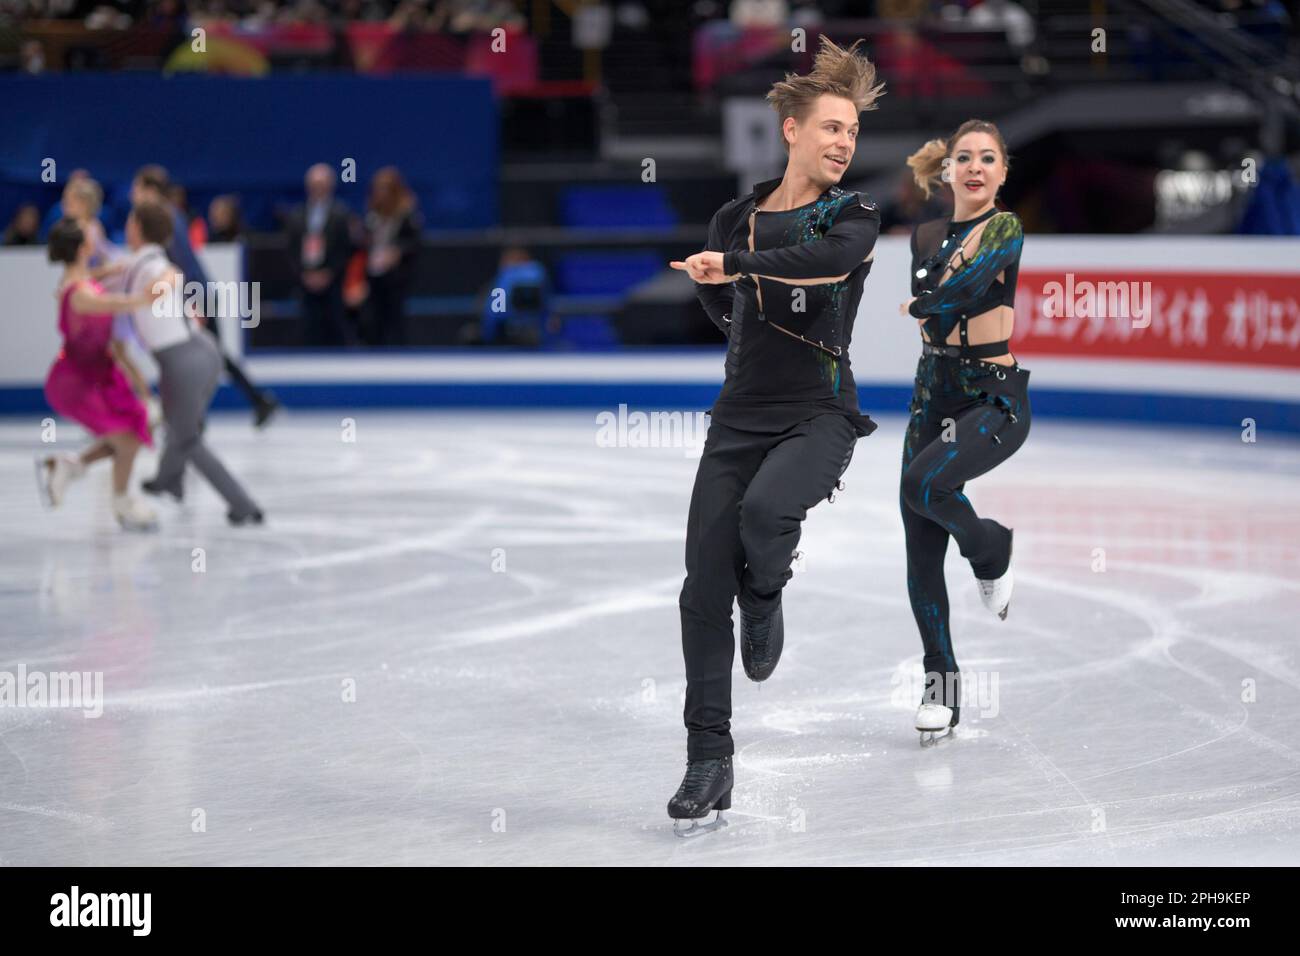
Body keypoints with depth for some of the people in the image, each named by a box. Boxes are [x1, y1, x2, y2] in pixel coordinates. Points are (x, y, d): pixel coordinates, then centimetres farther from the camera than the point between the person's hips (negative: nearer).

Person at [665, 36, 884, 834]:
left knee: (765, 508, -35)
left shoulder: (855, 218, -1)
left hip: (820, 416, -4)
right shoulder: (735, 221, 10)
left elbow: (820, 258, -25)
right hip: (740, 417, 4)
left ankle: (765, 601, 1)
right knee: (704, 591, -3)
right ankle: (709, 762, 7)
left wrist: (735, 263, -26)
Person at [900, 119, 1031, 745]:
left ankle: (992, 552, 0)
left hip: (996, 399, -6)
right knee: (921, 553, 2)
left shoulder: (1005, 229, -8)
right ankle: (941, 682, 14)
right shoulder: (926, 236, 10)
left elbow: (965, 286, -20)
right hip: (933, 393, 6)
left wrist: (920, 305, -3)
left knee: (925, 484, -32)